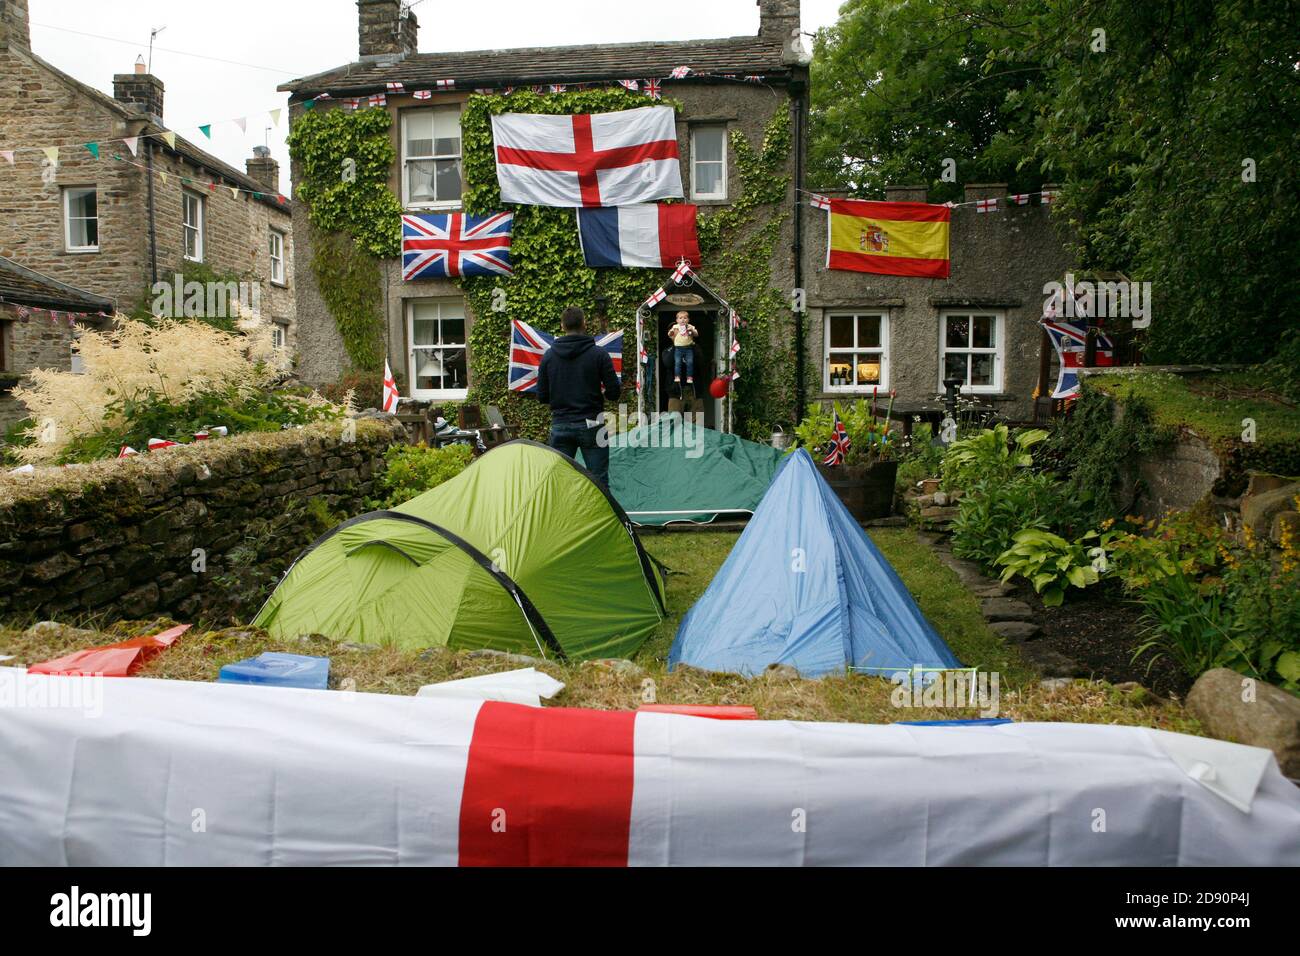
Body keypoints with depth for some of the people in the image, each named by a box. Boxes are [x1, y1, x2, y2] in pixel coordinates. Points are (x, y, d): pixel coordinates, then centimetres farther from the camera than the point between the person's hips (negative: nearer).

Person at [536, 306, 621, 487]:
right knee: (599, 481, 3)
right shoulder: (599, 354, -6)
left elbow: (542, 397, 5)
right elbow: (614, 392, -6)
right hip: (591, 425, -2)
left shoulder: (549, 355, 2)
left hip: (560, 426, 3)